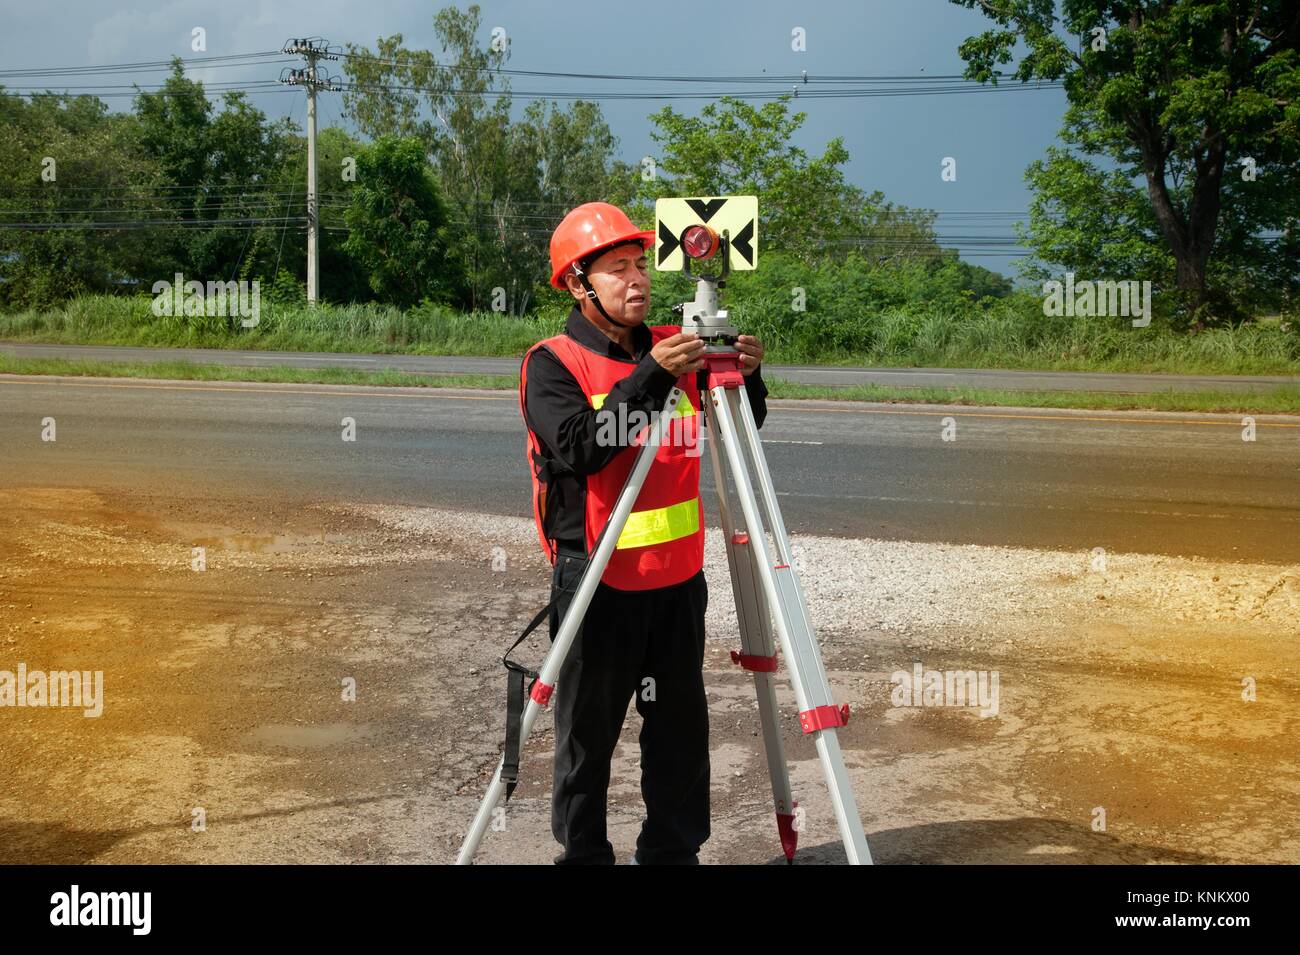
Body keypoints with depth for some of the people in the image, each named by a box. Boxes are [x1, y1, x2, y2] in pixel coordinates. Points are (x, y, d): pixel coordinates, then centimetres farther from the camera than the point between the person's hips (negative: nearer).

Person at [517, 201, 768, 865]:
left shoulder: (675, 349, 6)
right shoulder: (553, 363, -8)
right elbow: (581, 448, -24)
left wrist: (747, 378, -7)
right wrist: (650, 377, -29)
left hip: (678, 577, 5)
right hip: (596, 580, -4)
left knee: (681, 725, 11)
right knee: (589, 731, 6)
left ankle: (674, 850, 25)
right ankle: (582, 853, 21)